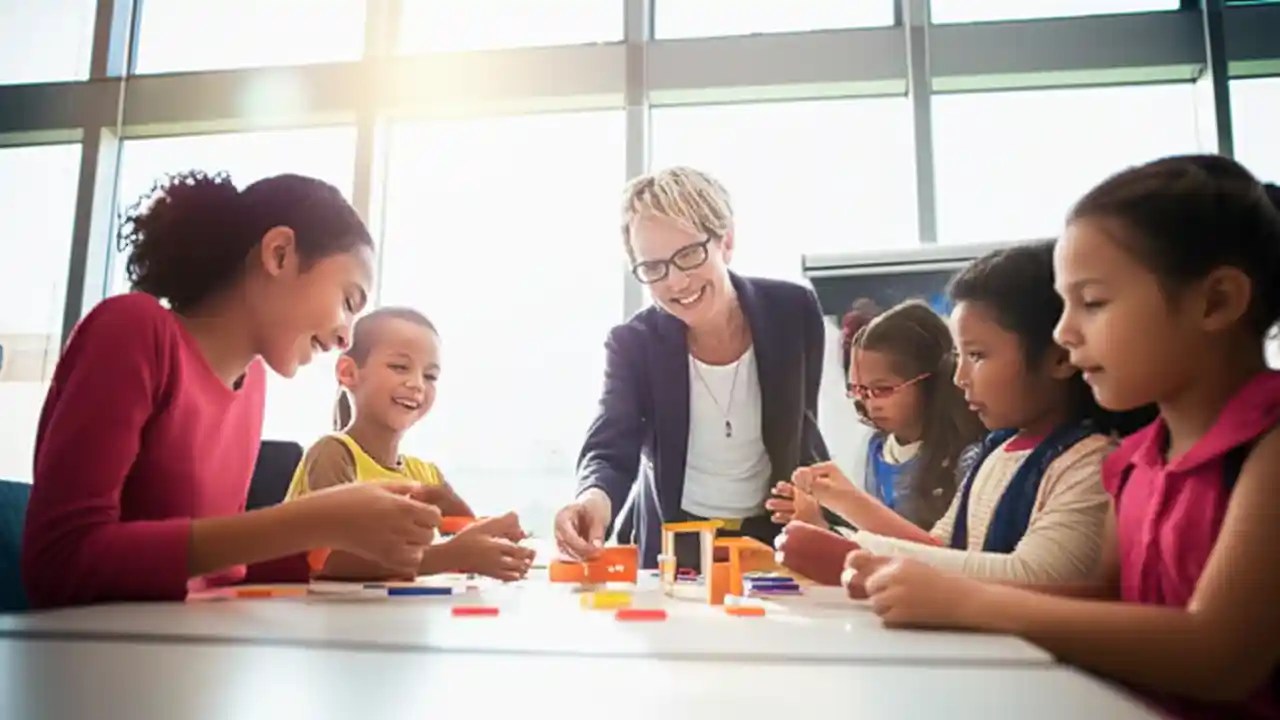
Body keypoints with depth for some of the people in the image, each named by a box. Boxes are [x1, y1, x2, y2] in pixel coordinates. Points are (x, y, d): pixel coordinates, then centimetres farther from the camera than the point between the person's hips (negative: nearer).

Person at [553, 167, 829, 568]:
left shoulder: (794, 311, -11)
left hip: (775, 531, 0)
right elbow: (610, 453, -24)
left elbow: (802, 427, 2)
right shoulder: (632, 344, -15)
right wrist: (596, 499, -44)